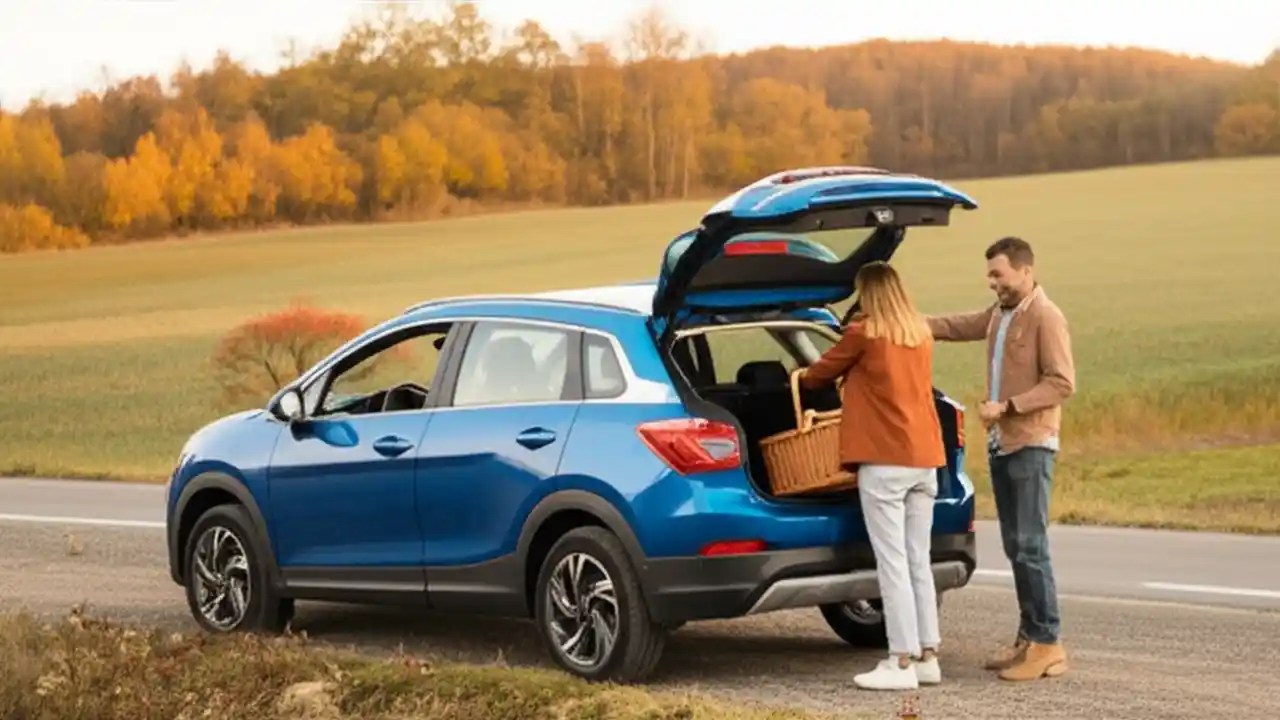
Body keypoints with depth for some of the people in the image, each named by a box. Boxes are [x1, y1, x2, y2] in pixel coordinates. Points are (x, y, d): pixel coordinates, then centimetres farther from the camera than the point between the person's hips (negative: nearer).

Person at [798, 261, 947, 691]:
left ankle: (902, 662, -9)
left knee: (893, 562, -7)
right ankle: (928, 657, 11)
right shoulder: (921, 334, 12)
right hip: (925, 459, 7)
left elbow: (822, 372, 7)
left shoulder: (864, 333, -6)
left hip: (885, 460, -7)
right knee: (919, 561, 10)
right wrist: (854, 377, 37)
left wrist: (802, 378, 29)